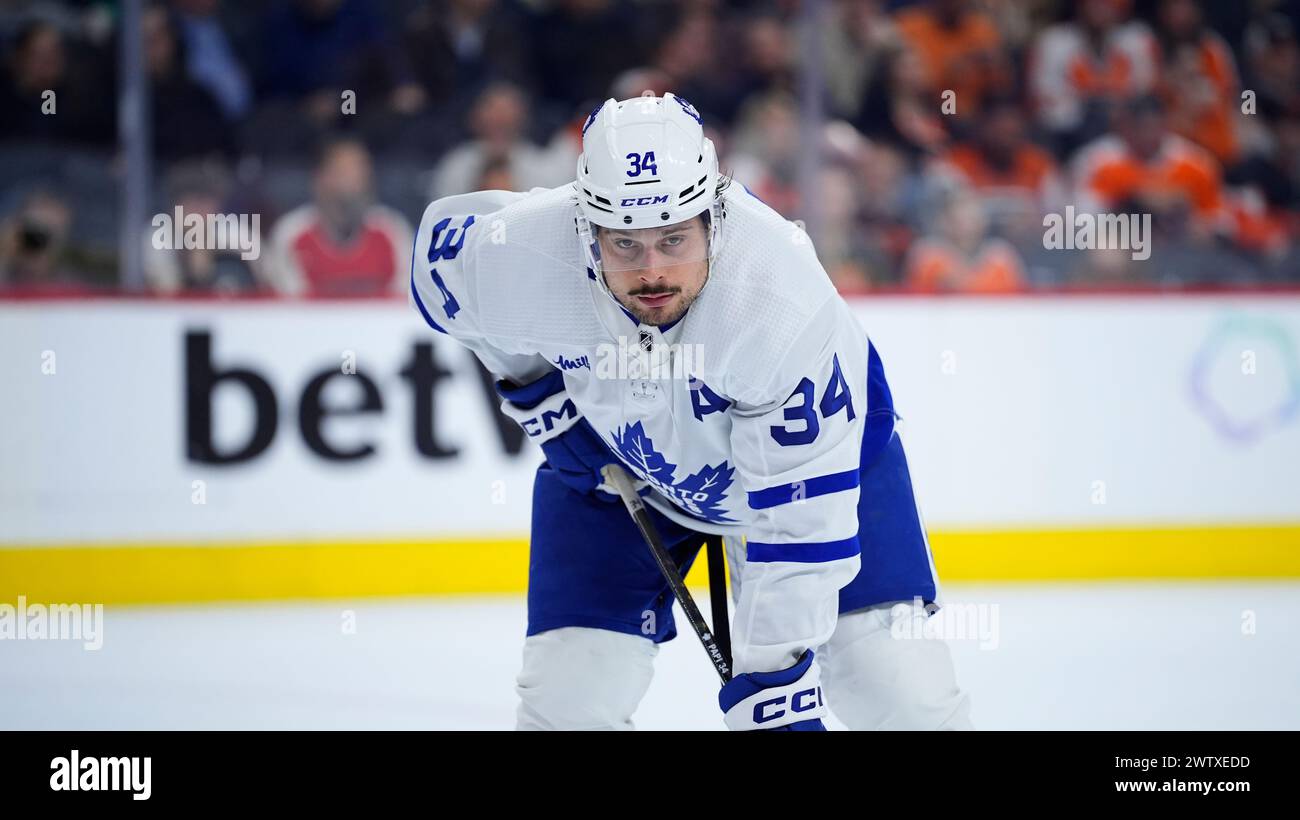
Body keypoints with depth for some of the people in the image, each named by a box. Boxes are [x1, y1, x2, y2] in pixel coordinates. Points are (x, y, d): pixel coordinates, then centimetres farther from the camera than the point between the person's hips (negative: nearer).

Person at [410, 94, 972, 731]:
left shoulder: (788, 308, -39)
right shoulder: (519, 255, -31)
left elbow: (800, 518, -35)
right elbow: (443, 236, -5)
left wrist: (775, 671, -34)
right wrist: (530, 386, -5)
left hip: (796, 445, -2)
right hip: (609, 455, 2)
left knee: (902, 690, -10)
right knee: (569, 695, -8)